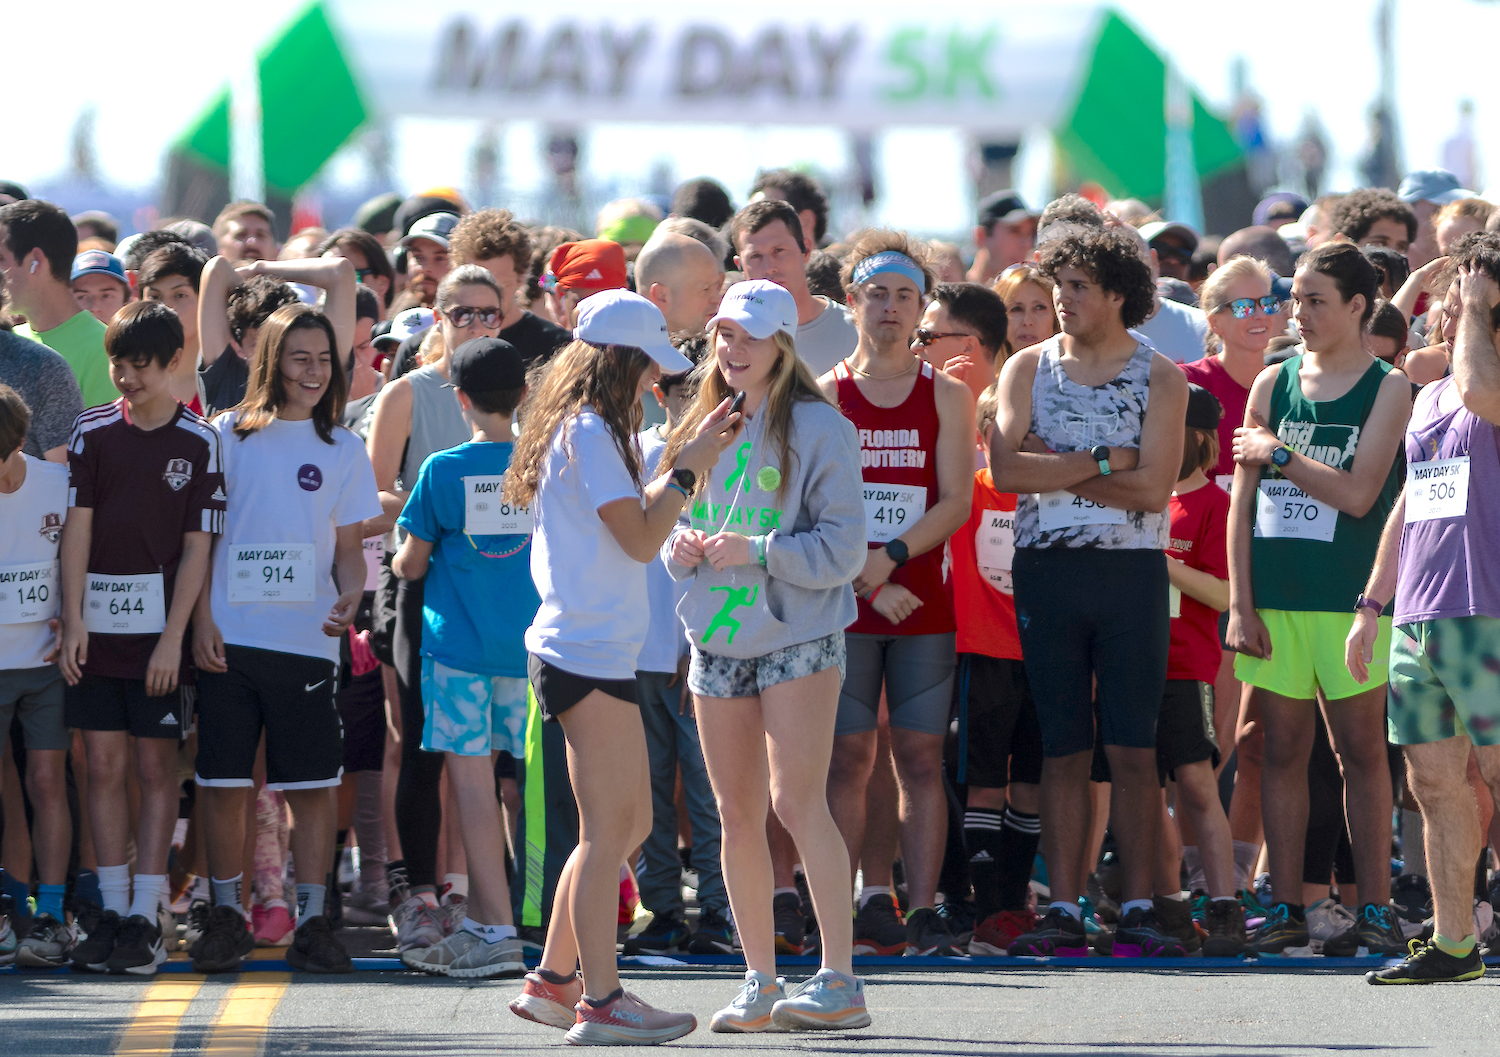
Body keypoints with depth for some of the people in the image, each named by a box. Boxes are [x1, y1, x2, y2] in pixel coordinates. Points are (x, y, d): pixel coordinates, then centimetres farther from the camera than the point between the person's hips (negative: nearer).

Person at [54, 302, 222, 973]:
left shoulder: (199, 442, -1)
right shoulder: (93, 431, 5)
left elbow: (197, 545, -2)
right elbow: (77, 527, 3)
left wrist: (173, 637, -8)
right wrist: (73, 622, -5)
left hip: (161, 631, -2)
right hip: (96, 626, 2)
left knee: (156, 767, 0)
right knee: (104, 765, 3)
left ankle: (146, 918, 3)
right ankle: (113, 912, 8)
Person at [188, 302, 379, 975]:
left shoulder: (342, 451, 10)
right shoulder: (229, 436, 7)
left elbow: (349, 548, 11)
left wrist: (350, 599, -10)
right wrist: (202, 620, -3)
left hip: (306, 638, 0)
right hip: (229, 636, 0)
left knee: (313, 783, -3)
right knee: (222, 781, 0)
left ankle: (312, 920, 3)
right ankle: (226, 915, 11)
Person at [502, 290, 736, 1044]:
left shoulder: (582, 430, 18)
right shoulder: (589, 432, -13)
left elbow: (633, 521, 21)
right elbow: (640, 538, -16)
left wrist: (689, 461, 17)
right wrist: (687, 470, -5)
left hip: (592, 649, 10)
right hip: (588, 652, -10)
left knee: (627, 823, 14)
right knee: (607, 827, -8)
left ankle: (553, 980, 19)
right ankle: (599, 1002, -8)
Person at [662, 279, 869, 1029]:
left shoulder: (817, 428, -7)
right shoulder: (702, 427, 12)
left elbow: (842, 547, -10)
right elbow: (673, 527, 19)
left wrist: (757, 553, -20)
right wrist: (682, 549, -3)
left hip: (797, 636, -6)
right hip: (717, 642, 6)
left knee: (797, 801, -15)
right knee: (737, 816, 6)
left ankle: (840, 979, -14)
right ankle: (760, 983, 12)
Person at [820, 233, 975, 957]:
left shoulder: (948, 397, 8)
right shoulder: (825, 395, 6)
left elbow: (956, 502, -1)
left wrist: (890, 557, -14)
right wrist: (868, 585, -10)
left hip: (924, 605, 1)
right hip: (845, 604, -1)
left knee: (921, 760, -1)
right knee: (848, 757, -3)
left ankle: (923, 911, -2)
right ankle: (852, 905, 0)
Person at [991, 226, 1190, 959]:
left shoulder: (1158, 377, 1)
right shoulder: (1028, 369, 8)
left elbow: (1152, 487, -11)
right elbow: (1005, 468, -7)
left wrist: (1055, 468, -8)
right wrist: (1104, 462, -10)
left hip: (1131, 569, -2)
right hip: (1046, 569, 2)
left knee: (1132, 750, -2)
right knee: (1063, 750, 3)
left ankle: (1137, 909, 1)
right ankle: (1063, 911, 4)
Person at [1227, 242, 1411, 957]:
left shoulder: (1387, 388, 0)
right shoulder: (1273, 384, 10)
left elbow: (1358, 493, -11)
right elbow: (1242, 503, 8)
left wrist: (1277, 453, -6)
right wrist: (1241, 603, 1)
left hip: (1351, 599, -3)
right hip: (1275, 599, 3)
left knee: (1361, 750, 0)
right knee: (1282, 751, 4)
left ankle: (1375, 911, 2)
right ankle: (1286, 909, 8)